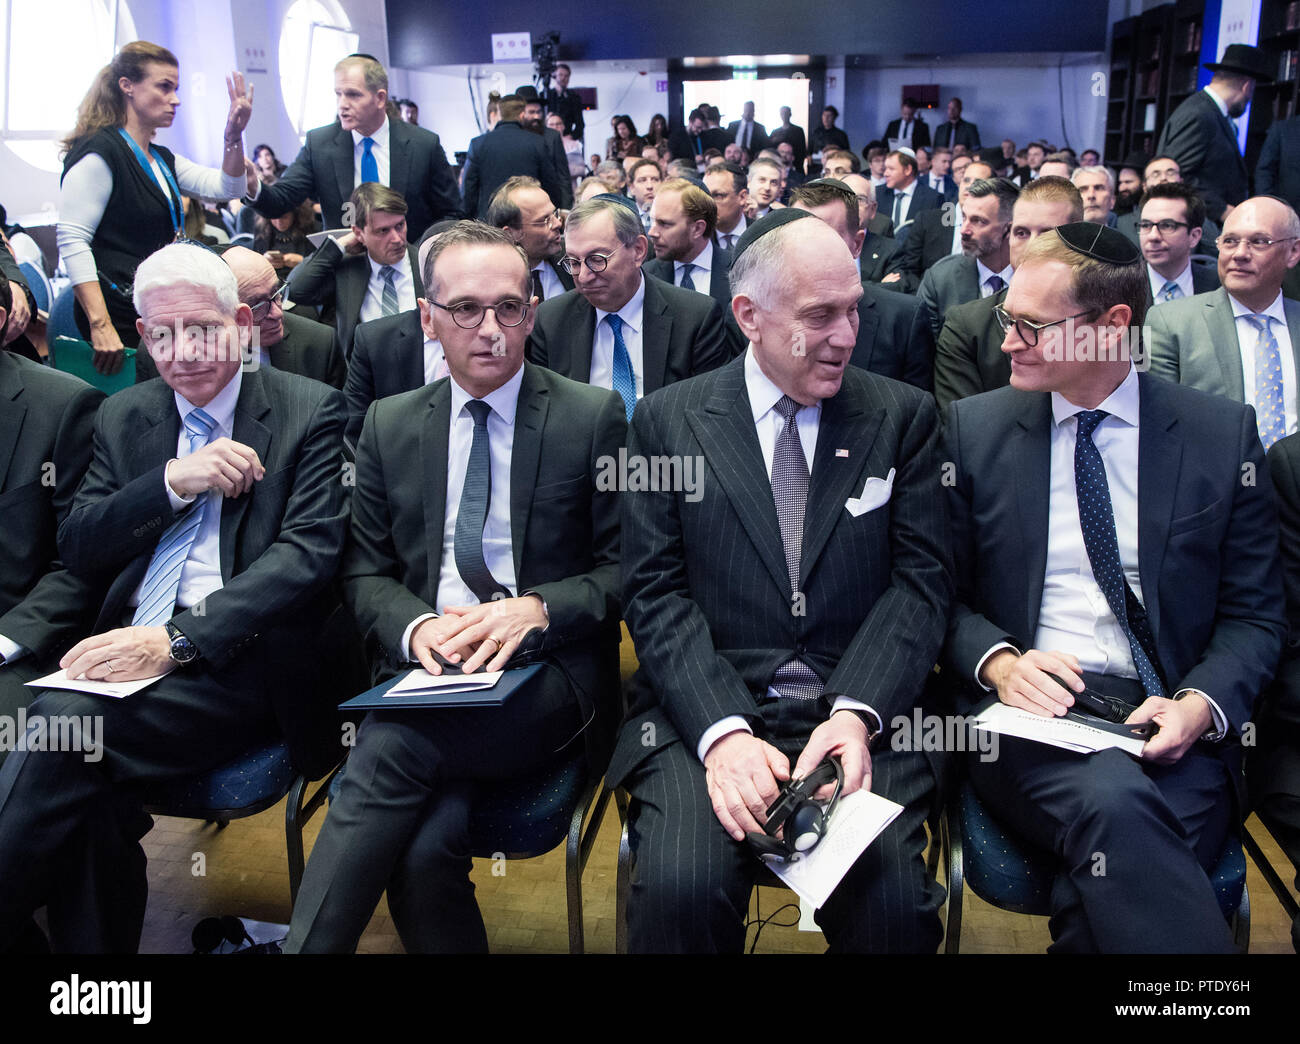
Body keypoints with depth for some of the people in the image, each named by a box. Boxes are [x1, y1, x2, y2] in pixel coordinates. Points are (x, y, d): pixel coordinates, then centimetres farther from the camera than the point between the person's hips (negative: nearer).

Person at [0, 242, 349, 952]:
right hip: (127, 654, 4)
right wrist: (173, 481, -8)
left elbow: (307, 552, -9)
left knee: (67, 725, -29)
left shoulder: (310, 411, 4)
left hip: (244, 662, -4)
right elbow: (77, 548, 11)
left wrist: (175, 639, -20)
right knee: (91, 796, -27)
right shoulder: (123, 417, 20)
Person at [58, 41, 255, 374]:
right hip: (124, 319, -8)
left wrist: (234, 137, -5)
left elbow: (228, 187, 14)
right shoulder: (99, 153, -9)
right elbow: (72, 241, -16)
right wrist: (101, 327, -24)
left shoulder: (161, 158, 18)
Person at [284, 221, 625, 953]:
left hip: (550, 678, -2)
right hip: (425, 673, 2)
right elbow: (366, 572, 12)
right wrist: (415, 627, -10)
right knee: (426, 844, -28)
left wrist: (537, 610, -17)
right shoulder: (390, 425, 13)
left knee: (396, 744, -30)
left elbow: (624, 569, 1)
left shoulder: (595, 416, 3)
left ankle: (308, 940, -15)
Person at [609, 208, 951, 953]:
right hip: (705, 711, 0)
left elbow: (923, 579, 2)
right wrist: (722, 729, -16)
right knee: (680, 886, -26)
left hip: (859, 712, 1)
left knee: (891, 899, -23)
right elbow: (657, 593, -1)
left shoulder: (903, 416, 8)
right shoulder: (668, 421, 5)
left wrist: (857, 713, -13)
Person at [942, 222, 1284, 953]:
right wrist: (999, 661, -12)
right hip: (1031, 707, 0)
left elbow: (1255, 613, 8)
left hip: (1172, 724, 0)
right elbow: (943, 591, 9)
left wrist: (1200, 703, -11)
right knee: (1113, 804, -34)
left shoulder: (1224, 434, 6)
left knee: (1115, 855, -33)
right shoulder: (974, 428, 7)